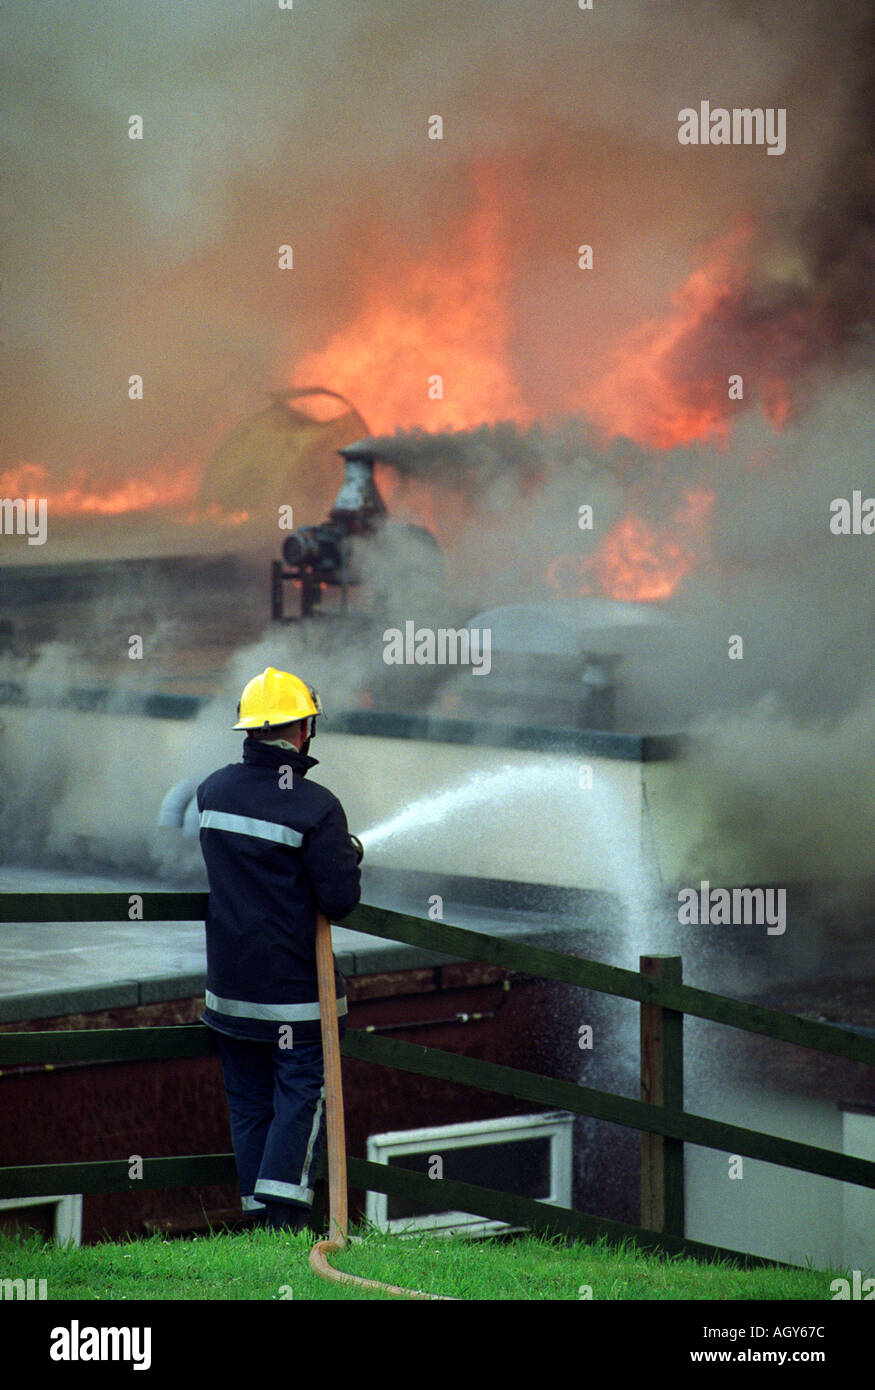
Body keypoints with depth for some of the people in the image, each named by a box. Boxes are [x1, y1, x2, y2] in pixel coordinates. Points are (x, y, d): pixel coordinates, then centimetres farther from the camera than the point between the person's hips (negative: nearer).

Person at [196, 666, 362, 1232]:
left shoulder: (213, 790, 3)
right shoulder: (314, 805, -16)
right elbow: (341, 898, -15)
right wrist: (350, 856, 5)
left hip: (230, 981, 6)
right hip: (296, 984, -5)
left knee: (250, 1100, 12)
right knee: (302, 1091, 1)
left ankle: (258, 1209, 14)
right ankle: (284, 1207, -9)